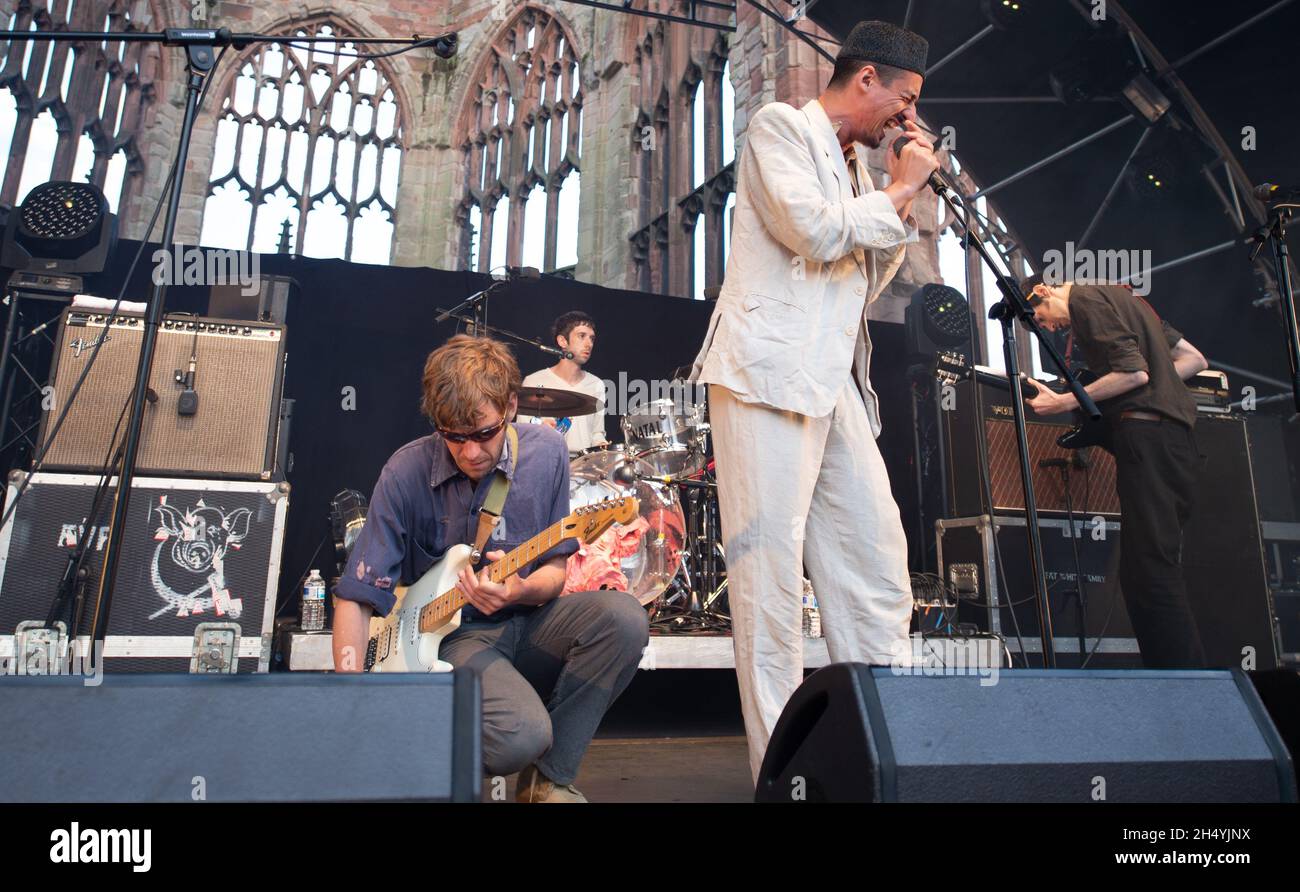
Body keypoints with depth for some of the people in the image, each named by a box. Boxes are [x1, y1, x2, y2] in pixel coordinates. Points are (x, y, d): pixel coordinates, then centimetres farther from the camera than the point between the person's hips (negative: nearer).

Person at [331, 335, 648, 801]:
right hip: (452, 634, -3)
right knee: (522, 737, -32)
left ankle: (549, 777, -7)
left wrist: (521, 591, -21)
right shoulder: (407, 473, -13)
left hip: (527, 621, 4)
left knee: (623, 616, -27)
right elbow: (356, 596, -8)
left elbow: (555, 567, 2)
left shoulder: (545, 453, -5)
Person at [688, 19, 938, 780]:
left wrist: (902, 203, 16)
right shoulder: (780, 127, 3)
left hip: (836, 381, 9)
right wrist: (900, 190, 1)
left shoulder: (856, 162, 25)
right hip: (770, 372, -8)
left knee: (877, 559, 6)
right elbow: (815, 231, -14)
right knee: (772, 567, -7)